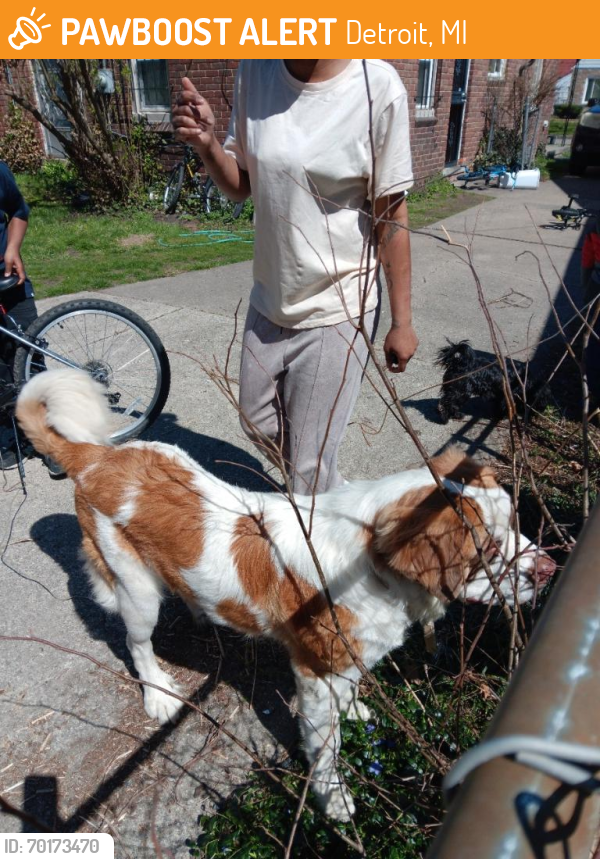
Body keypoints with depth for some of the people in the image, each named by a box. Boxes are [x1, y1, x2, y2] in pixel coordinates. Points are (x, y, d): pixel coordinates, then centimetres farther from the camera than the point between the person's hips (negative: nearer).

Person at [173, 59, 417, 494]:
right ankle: (330, 493, 50)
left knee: (310, 464, 3)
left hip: (337, 311, -6)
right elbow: (241, 185, 7)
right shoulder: (254, 71, -2)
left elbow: (391, 214, -10)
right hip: (269, 300, 6)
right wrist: (206, 143, -14)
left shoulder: (378, 86, -15)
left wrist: (402, 320, -6)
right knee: (259, 425, 23)